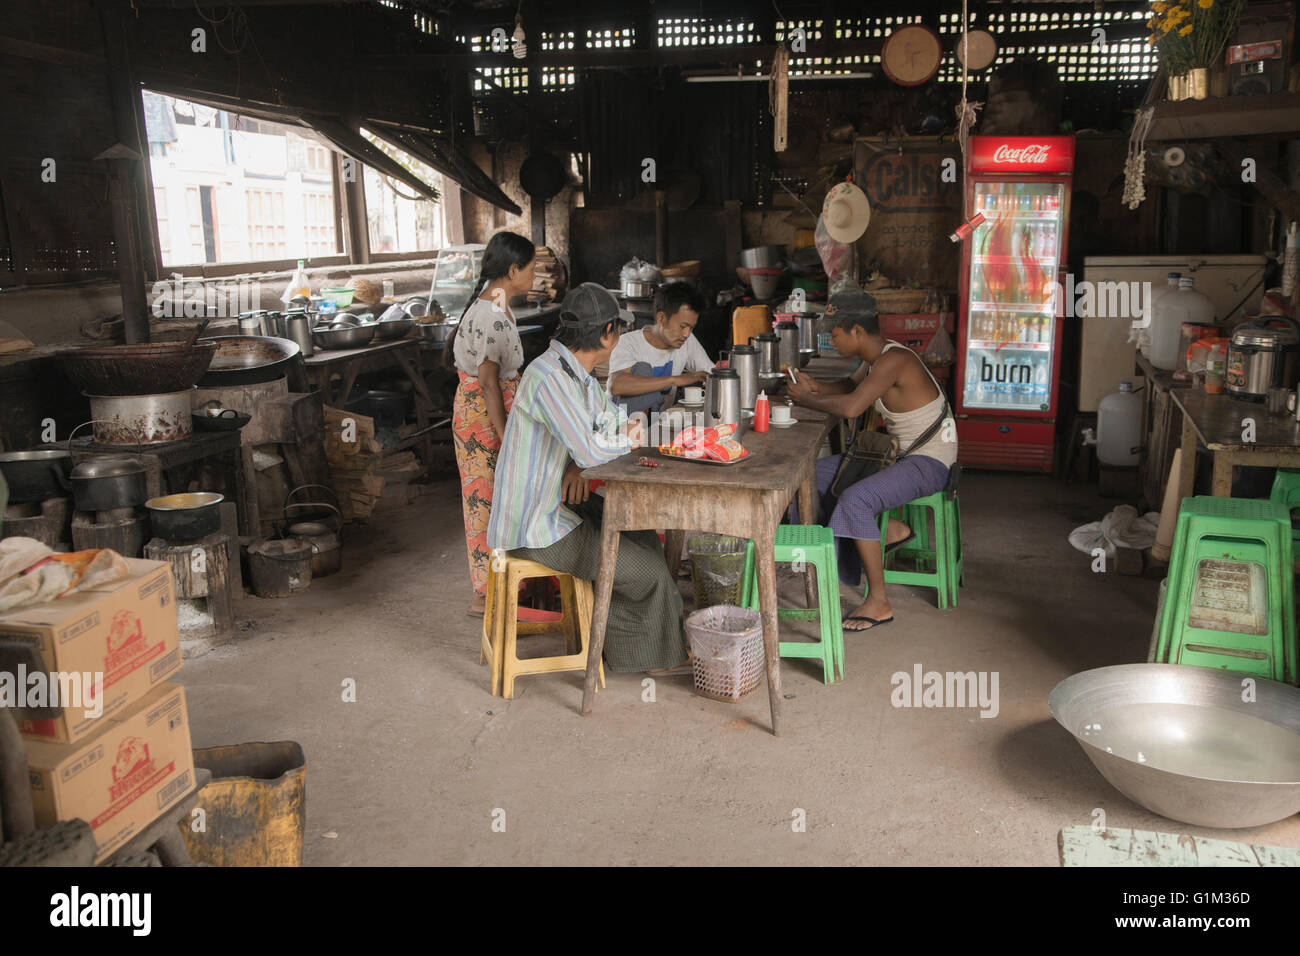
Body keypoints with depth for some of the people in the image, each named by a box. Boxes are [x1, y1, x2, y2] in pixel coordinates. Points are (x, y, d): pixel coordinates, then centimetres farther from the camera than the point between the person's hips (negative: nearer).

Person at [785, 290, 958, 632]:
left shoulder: (894, 360, -24)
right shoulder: (879, 357, 6)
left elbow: (851, 407, -34)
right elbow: (853, 385, 26)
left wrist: (806, 399, -16)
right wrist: (818, 387, 6)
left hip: (929, 462, -10)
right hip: (899, 452, 10)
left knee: (855, 500, -33)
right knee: (817, 474, 10)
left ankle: (878, 603, -23)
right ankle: (891, 529, 18)